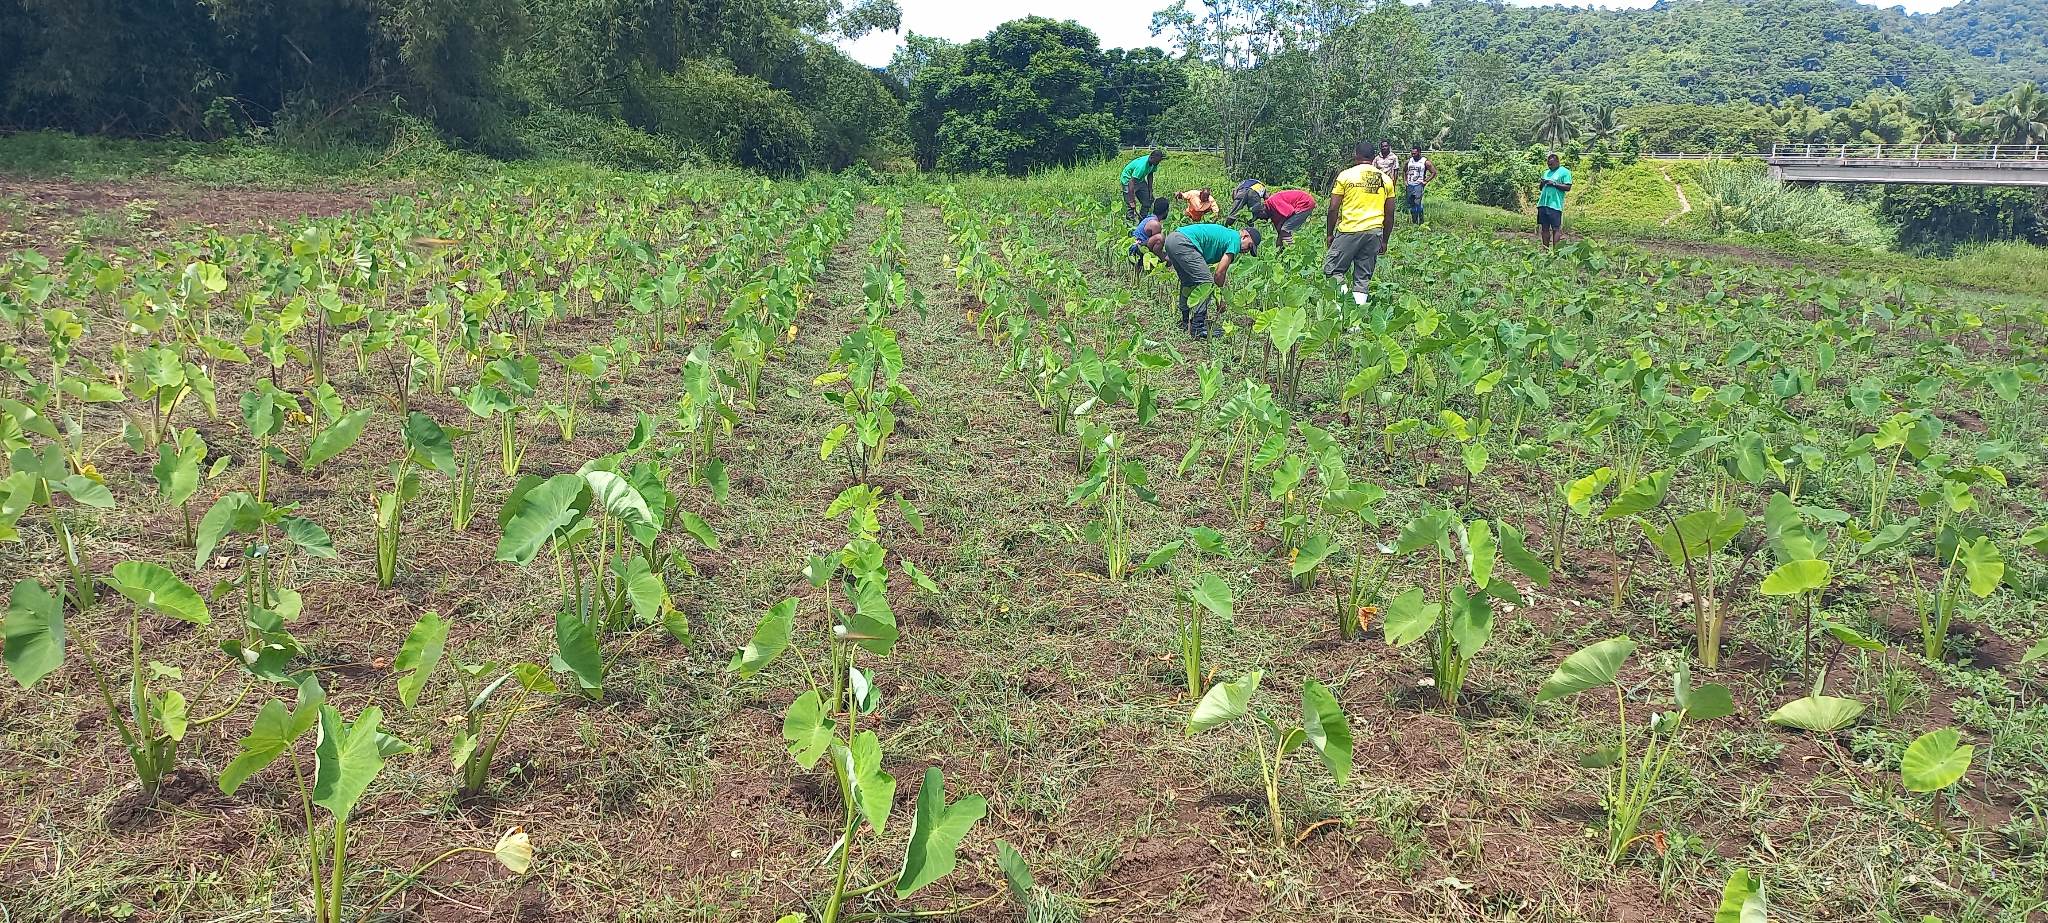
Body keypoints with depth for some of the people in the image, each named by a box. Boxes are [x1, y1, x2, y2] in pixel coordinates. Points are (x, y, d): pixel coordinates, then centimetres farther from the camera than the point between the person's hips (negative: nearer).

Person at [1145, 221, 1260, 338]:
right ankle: (1198, 326, -8)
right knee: (1206, 282, -7)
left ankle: (1185, 322, 31)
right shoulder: (1235, 239, 1)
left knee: (1189, 282, 24)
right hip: (1183, 242, -10)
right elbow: (1219, 273, -2)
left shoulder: (1225, 234, 29)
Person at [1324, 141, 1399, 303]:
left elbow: (1333, 208, -2)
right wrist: (1385, 241, 20)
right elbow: (1389, 214, 12)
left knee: (1332, 269, 6)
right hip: (1375, 232, 4)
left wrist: (1330, 234, 8)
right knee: (1363, 279, 9)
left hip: (1349, 230, -4)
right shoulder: (1386, 179, 11)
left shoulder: (1346, 175, 0)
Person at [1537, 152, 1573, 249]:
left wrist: (1554, 184, -15)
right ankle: (1545, 249, 8)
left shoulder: (1564, 172, 0)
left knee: (1556, 228, -6)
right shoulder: (1546, 172, 21)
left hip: (1555, 205, -6)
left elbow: (1568, 187, -9)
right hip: (1543, 204, 6)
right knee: (1544, 228, 5)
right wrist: (1542, 184, 2)